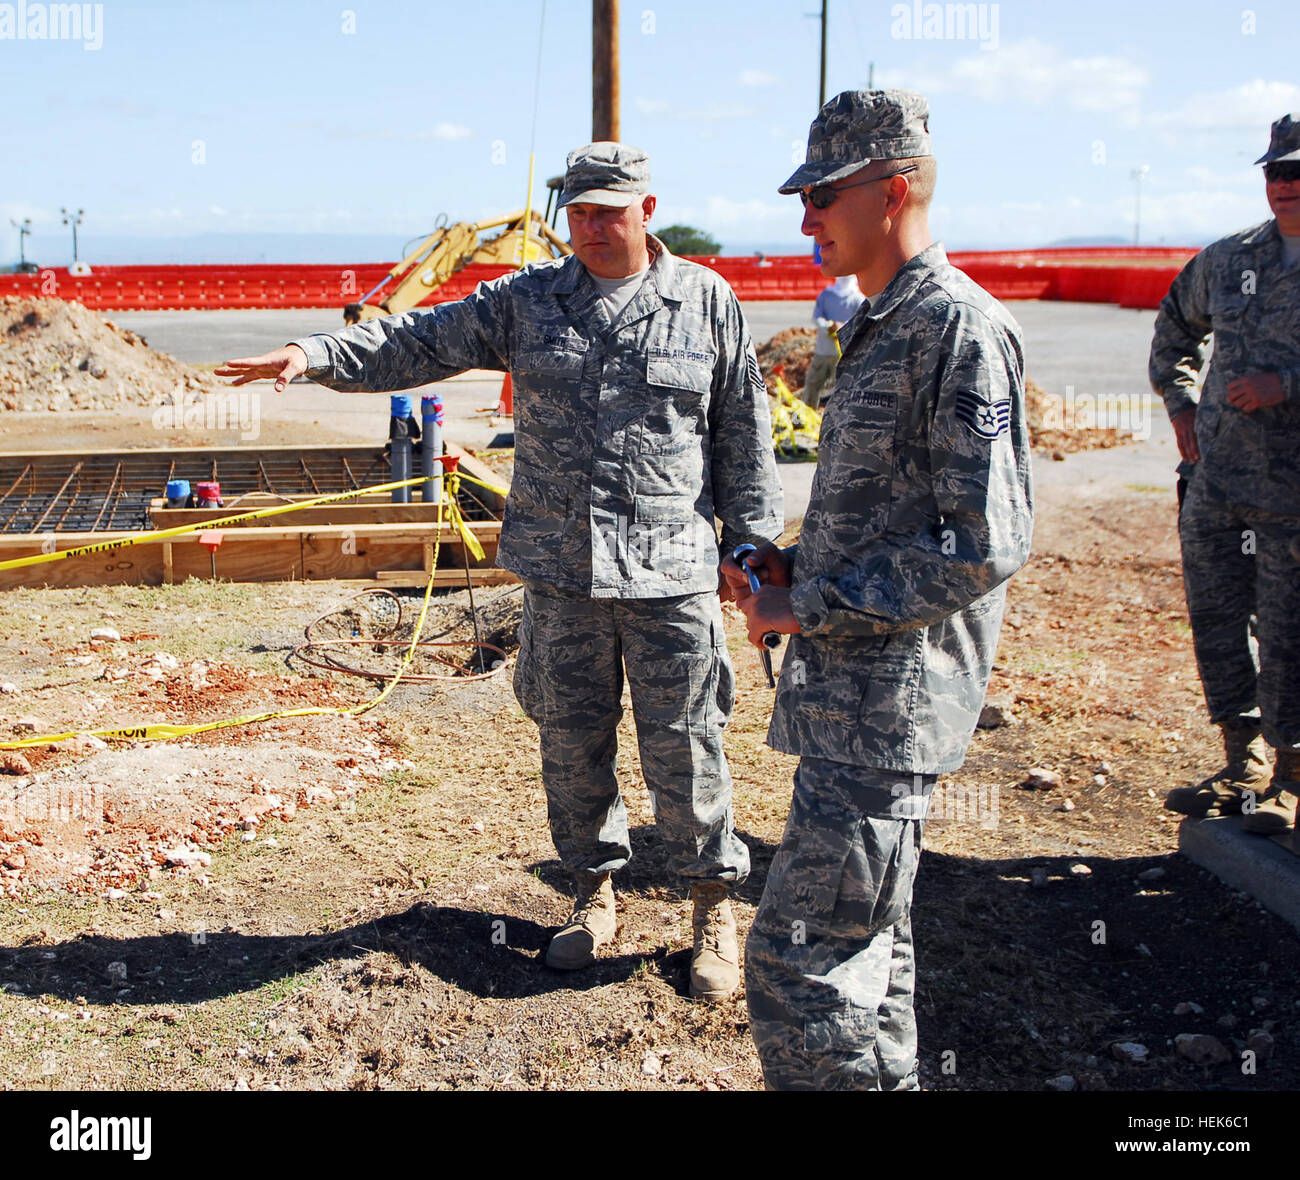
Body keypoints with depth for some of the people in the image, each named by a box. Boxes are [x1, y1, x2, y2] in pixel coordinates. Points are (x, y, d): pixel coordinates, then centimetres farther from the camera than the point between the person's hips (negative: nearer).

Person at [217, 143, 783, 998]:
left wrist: (750, 543, 3)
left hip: (669, 571, -2)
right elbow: (421, 343, 3)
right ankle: (595, 892, 32)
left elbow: (744, 431, 5)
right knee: (570, 736, 12)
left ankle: (715, 905, 21)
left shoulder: (707, 303, 2)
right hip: (560, 570, 3)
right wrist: (315, 355, -10)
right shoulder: (527, 302, 7)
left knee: (682, 744, 2)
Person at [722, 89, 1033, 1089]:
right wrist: (796, 570, 8)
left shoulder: (963, 329, -15)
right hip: (849, 687, 10)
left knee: (801, 957, -8)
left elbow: (984, 546, -21)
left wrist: (810, 608, -16)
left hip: (892, 697, -10)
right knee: (866, 941, 20)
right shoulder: (879, 328, 16)